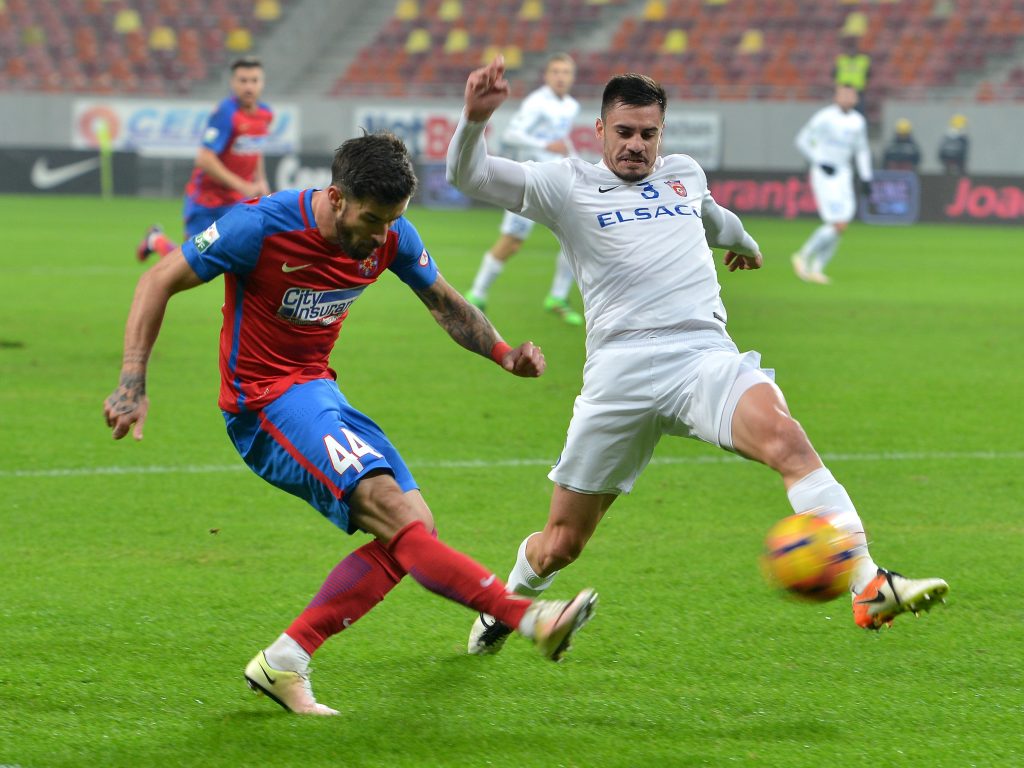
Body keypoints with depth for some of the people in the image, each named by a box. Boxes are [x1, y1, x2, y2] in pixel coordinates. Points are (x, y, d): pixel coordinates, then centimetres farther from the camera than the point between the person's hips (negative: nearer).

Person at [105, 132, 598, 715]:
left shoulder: (392, 237, -4)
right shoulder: (261, 228, -21)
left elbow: (446, 304, 13)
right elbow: (160, 282, -13)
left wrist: (503, 353, -5)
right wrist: (133, 385, -19)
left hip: (318, 390, 8)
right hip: (266, 400, -8)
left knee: (414, 529, -3)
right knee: (389, 506, -25)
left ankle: (283, 663, -4)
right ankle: (526, 618, -33)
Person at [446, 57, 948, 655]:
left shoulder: (685, 174, 23)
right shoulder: (569, 186, 10)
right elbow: (470, 176, 2)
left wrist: (745, 243, 65)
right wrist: (476, 118, -17)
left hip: (705, 354, 2)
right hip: (620, 373, -2)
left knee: (785, 438, -30)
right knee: (562, 543, 3)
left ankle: (870, 588, -40)